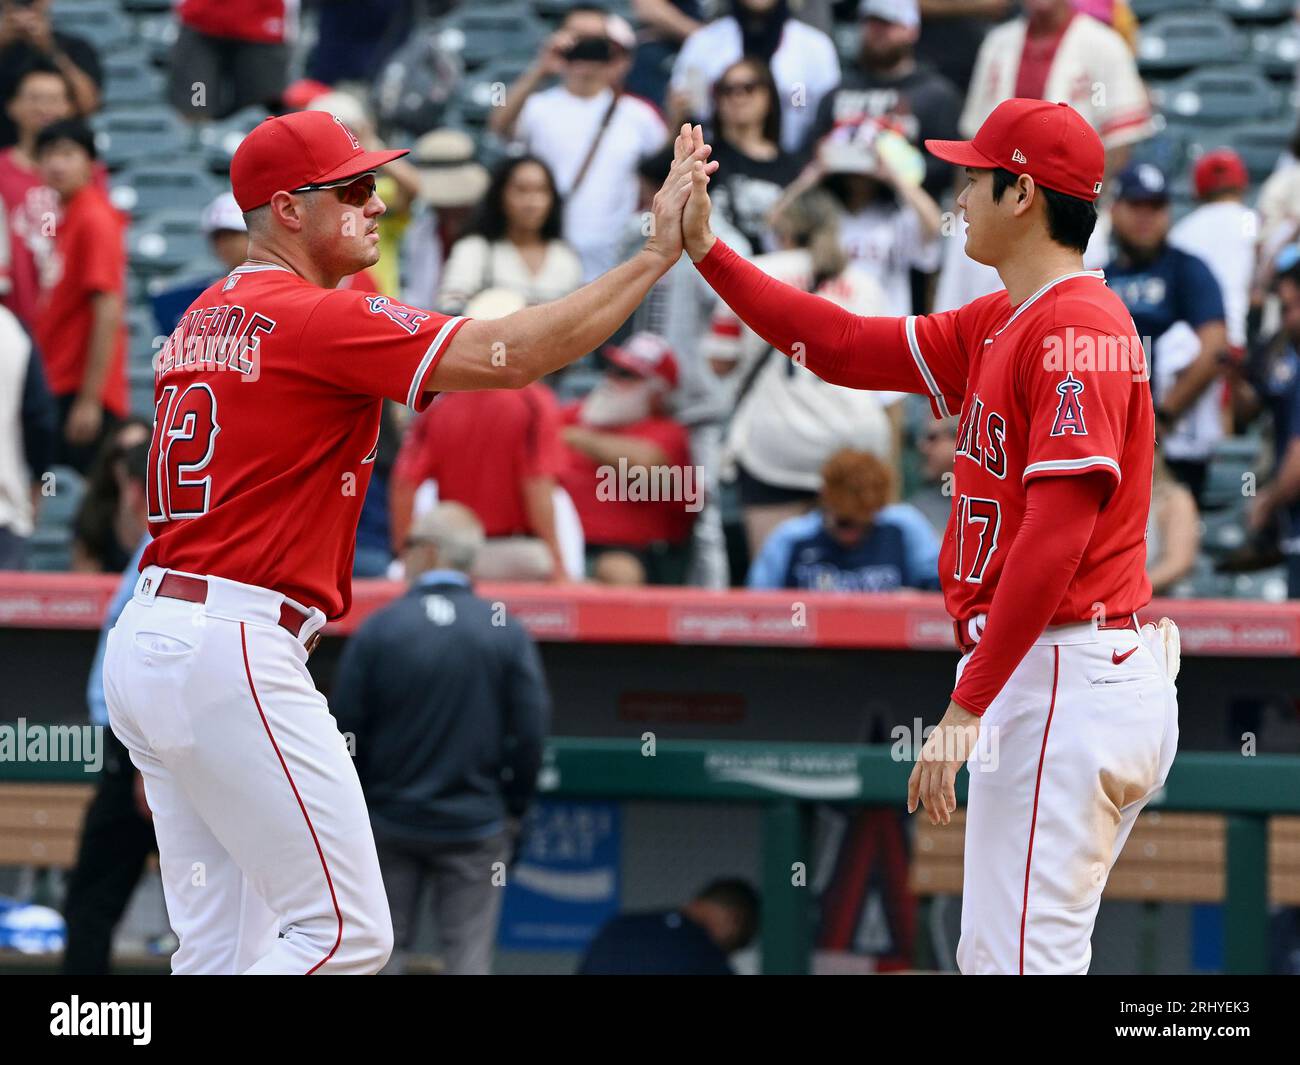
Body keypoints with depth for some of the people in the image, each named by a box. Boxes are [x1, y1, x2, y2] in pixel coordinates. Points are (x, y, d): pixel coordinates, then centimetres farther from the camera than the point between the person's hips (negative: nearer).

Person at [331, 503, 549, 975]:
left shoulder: (377, 630, -6)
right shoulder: (508, 634, -4)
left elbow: (345, 729, -3)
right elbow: (531, 732, -4)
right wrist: (513, 810, 8)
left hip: (390, 821, 0)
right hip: (475, 827, 0)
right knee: (468, 958, 1)